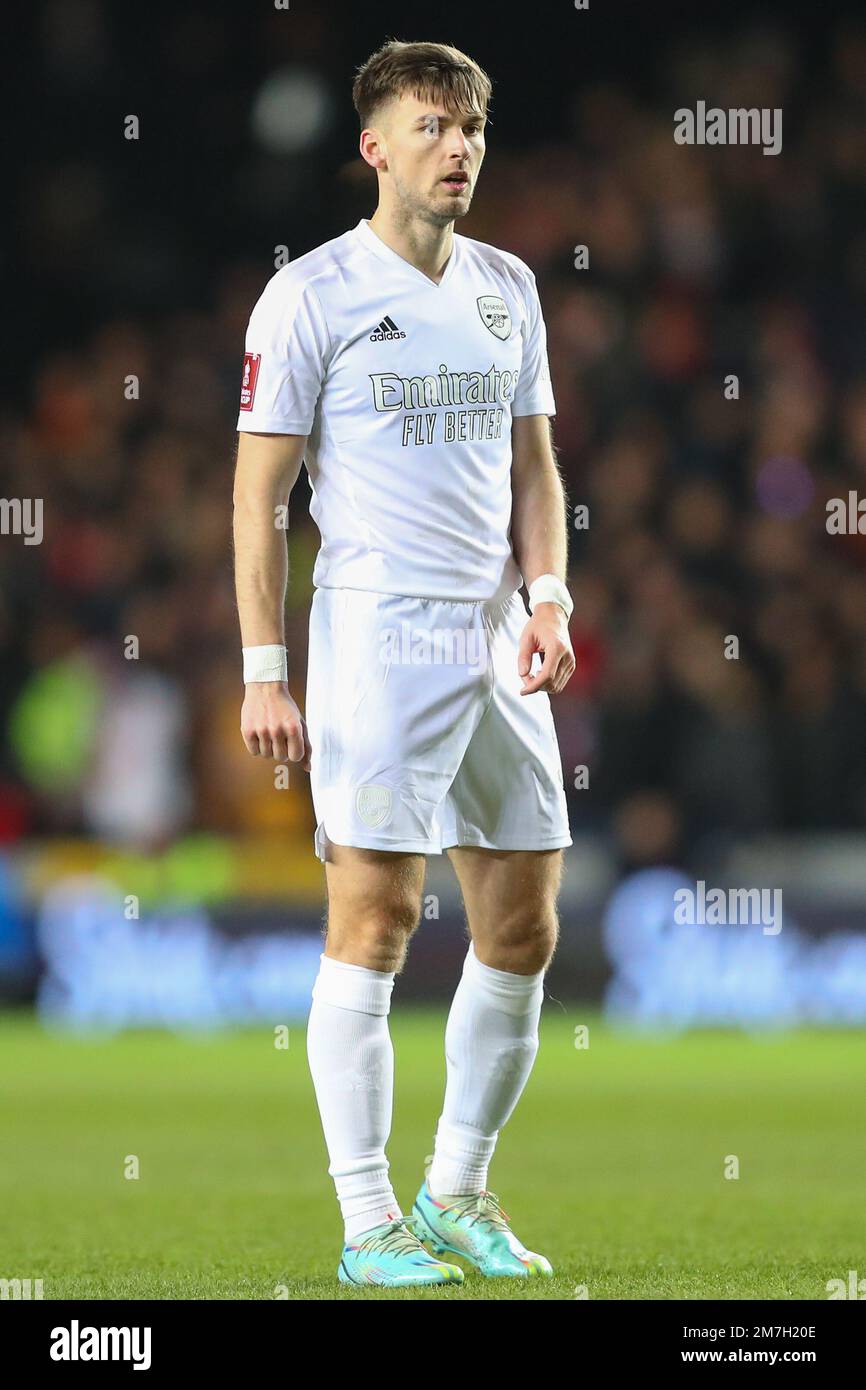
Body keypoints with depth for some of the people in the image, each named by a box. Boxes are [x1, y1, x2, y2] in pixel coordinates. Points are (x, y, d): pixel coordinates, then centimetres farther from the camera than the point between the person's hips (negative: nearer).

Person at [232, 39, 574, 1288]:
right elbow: (258, 494, -5)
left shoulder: (506, 287, 13)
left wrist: (549, 598, 1)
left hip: (496, 641, 6)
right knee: (375, 918, -8)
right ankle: (369, 1224, -3)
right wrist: (263, 671, -10)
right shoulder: (312, 295, -5)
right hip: (376, 630, -6)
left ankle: (458, 1194, 20)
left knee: (523, 929, 6)